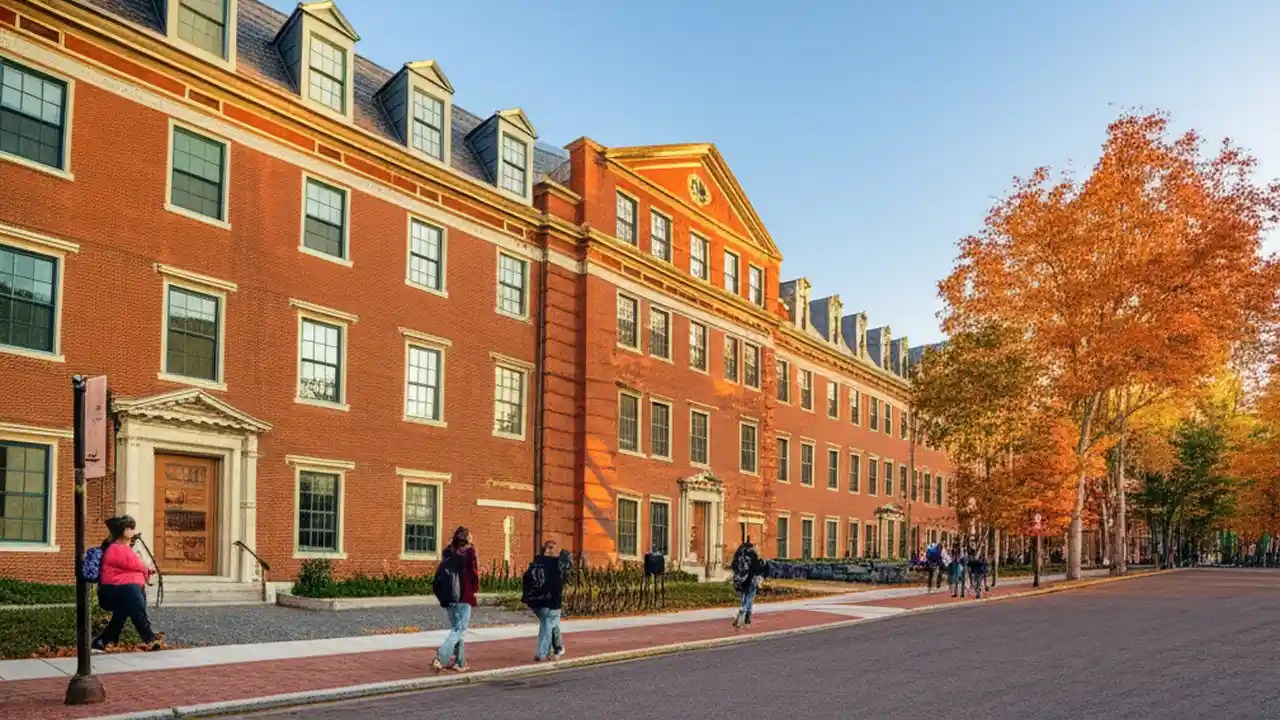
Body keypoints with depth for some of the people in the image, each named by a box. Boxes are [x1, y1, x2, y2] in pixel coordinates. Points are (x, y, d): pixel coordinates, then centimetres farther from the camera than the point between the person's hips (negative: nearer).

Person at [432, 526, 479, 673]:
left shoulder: (447, 552, 8)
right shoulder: (469, 551, -8)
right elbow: (474, 572, -11)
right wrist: (475, 589, 2)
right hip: (464, 596, -6)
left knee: (455, 628, 16)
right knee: (460, 629, -3)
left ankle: (459, 662, 18)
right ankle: (440, 659, -17)